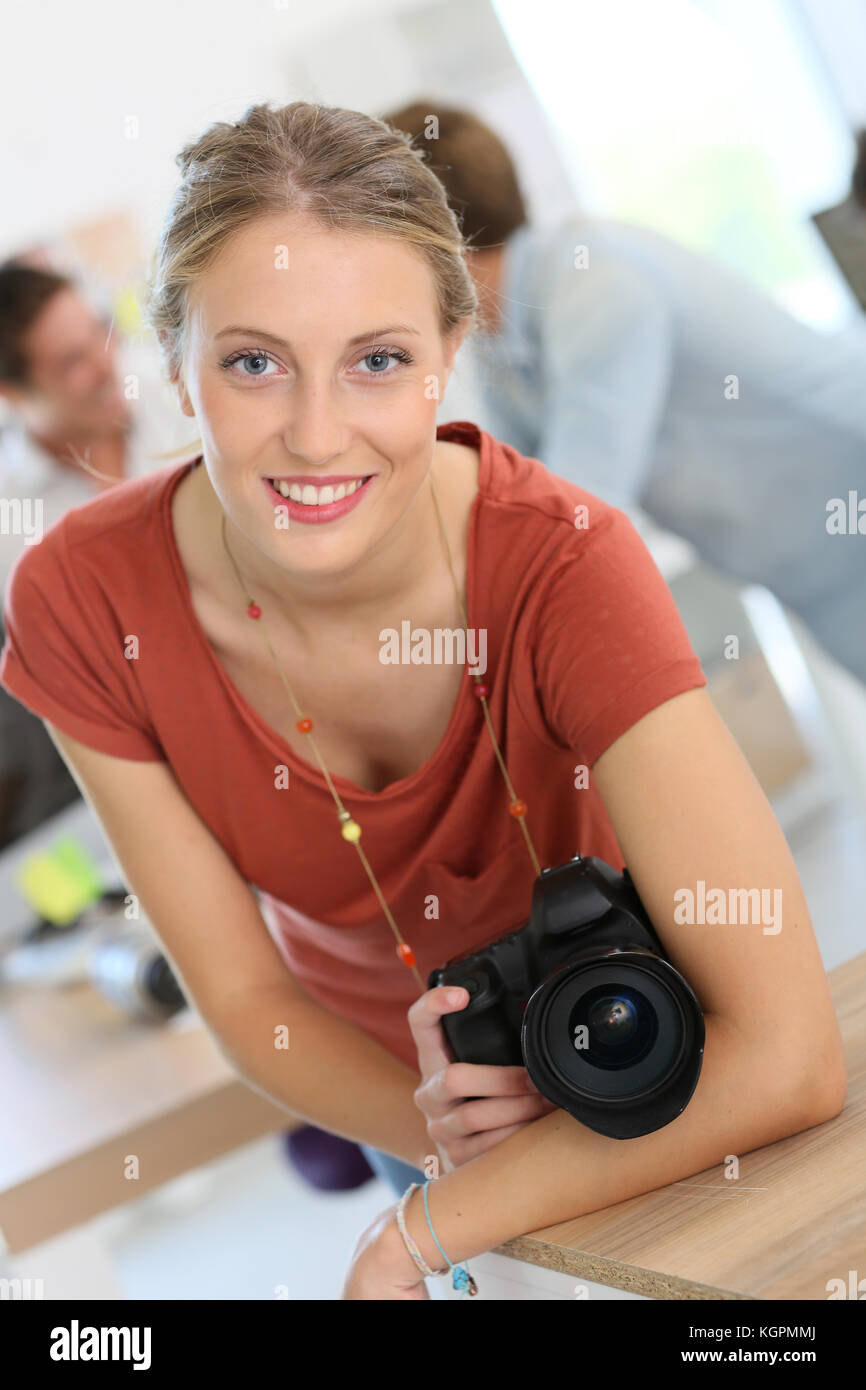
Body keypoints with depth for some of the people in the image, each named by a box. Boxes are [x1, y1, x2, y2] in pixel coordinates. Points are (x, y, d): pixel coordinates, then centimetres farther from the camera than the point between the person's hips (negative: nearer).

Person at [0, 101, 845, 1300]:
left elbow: (790, 1058, -39)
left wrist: (428, 1227, -34)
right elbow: (243, 993, -16)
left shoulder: (564, 564, -36)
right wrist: (429, 1129, -33)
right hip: (375, 1065, 2)